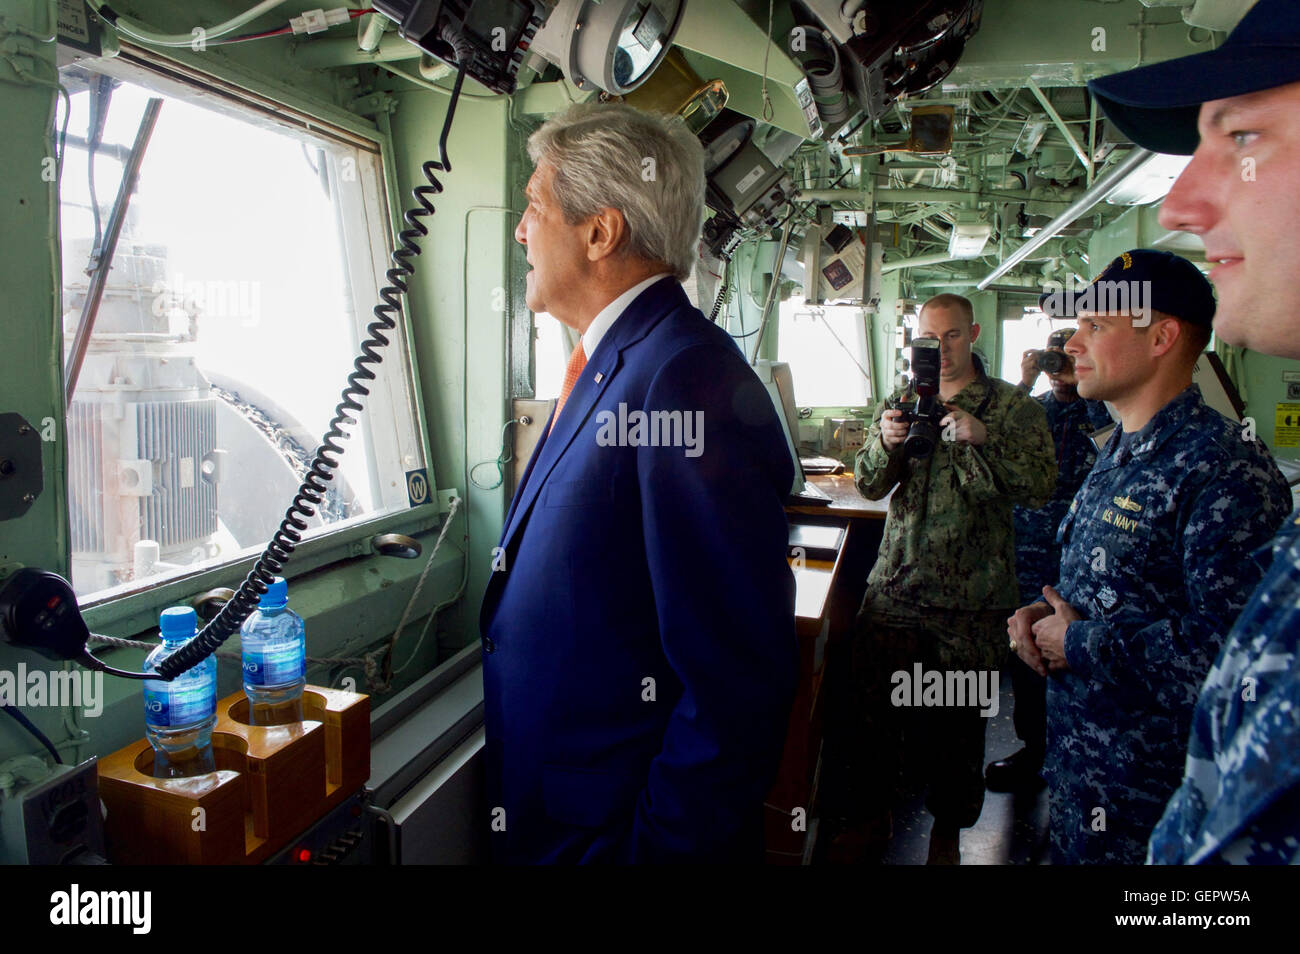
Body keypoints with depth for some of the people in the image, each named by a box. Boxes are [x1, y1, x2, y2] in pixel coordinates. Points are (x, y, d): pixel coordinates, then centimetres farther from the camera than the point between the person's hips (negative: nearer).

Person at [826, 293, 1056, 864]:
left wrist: (983, 438, -23)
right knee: (873, 706, 6)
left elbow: (1040, 486, -10)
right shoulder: (902, 402, 10)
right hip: (895, 582, 3)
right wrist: (885, 442, -16)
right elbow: (869, 485, 5)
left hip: (970, 597, -2)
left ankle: (948, 829, 30)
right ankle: (868, 818, 27)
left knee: (957, 721, 8)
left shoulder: (1014, 408, 0)